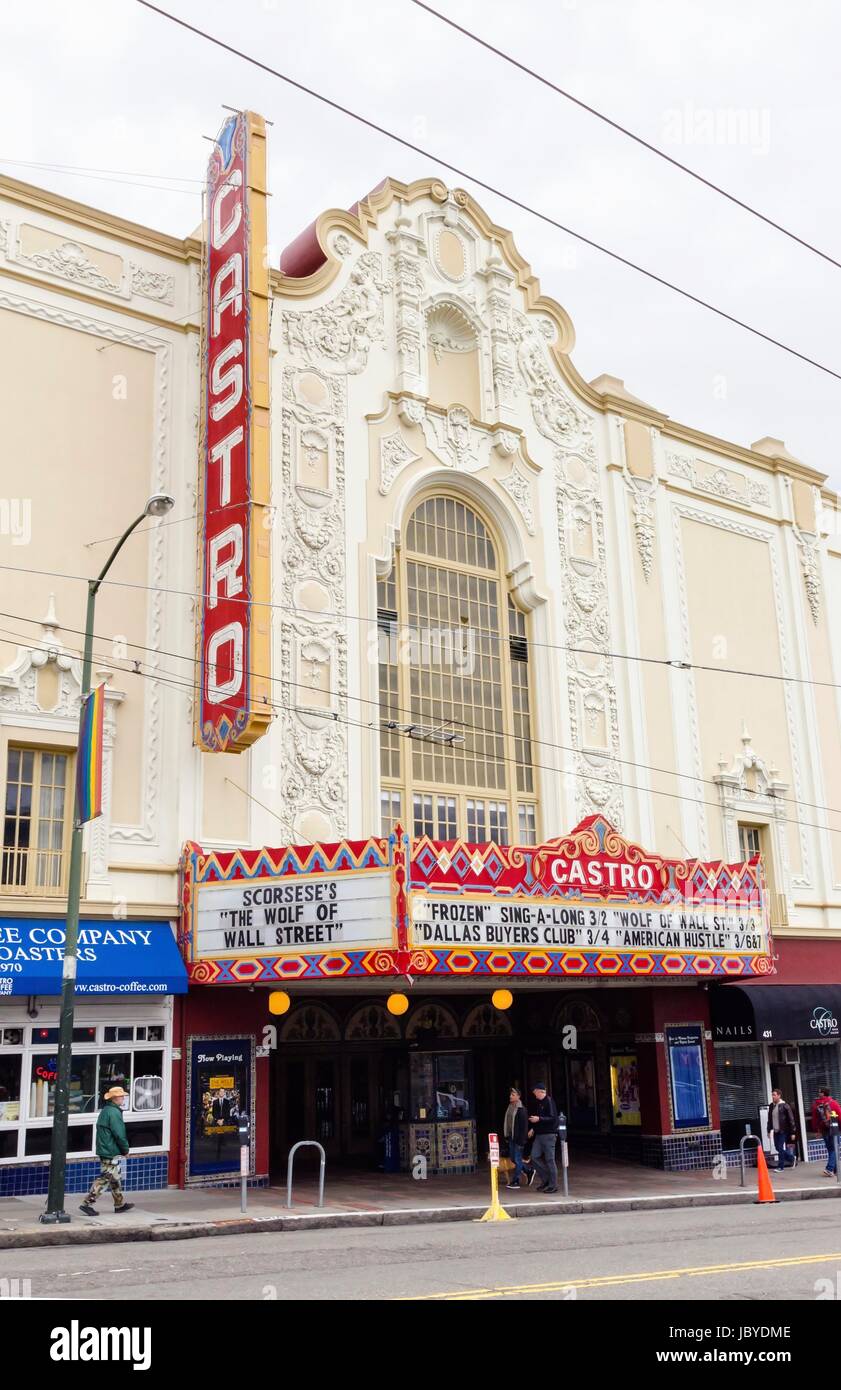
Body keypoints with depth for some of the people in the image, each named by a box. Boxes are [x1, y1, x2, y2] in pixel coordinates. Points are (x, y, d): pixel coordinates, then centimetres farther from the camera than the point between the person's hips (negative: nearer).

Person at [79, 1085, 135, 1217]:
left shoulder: (105, 1111, 14)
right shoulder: (114, 1112, -18)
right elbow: (119, 1134, -20)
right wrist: (126, 1149, -5)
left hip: (104, 1150, 10)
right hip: (111, 1152, -10)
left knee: (115, 1178, 17)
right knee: (104, 1179, -6)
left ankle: (120, 1204, 26)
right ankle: (87, 1203, -5)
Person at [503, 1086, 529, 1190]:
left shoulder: (521, 1109, -13)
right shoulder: (510, 1108, 11)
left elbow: (524, 1126, -15)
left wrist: (521, 1141, -17)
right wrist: (507, 1136, 13)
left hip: (518, 1138, -8)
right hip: (511, 1137, 8)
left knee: (517, 1159, -2)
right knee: (513, 1158, 13)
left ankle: (515, 1181, 4)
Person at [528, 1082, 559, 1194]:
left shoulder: (549, 1101, -12)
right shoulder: (537, 1103, 14)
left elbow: (553, 1118, -19)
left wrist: (539, 1119, -23)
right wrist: (533, 1129, 14)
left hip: (549, 1134, -8)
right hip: (539, 1134, 8)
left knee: (549, 1159, -3)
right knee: (534, 1156, 4)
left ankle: (553, 1185, 5)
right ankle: (545, 1179, 16)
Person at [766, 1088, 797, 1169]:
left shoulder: (784, 1105, -10)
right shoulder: (771, 1106, 8)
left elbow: (791, 1119, -9)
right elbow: (770, 1119, 15)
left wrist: (792, 1132, -11)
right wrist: (769, 1130, 11)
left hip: (783, 1131, -7)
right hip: (775, 1131, 7)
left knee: (780, 1148, -6)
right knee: (778, 1148, 10)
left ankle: (780, 1167, 5)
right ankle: (792, 1158, 30)